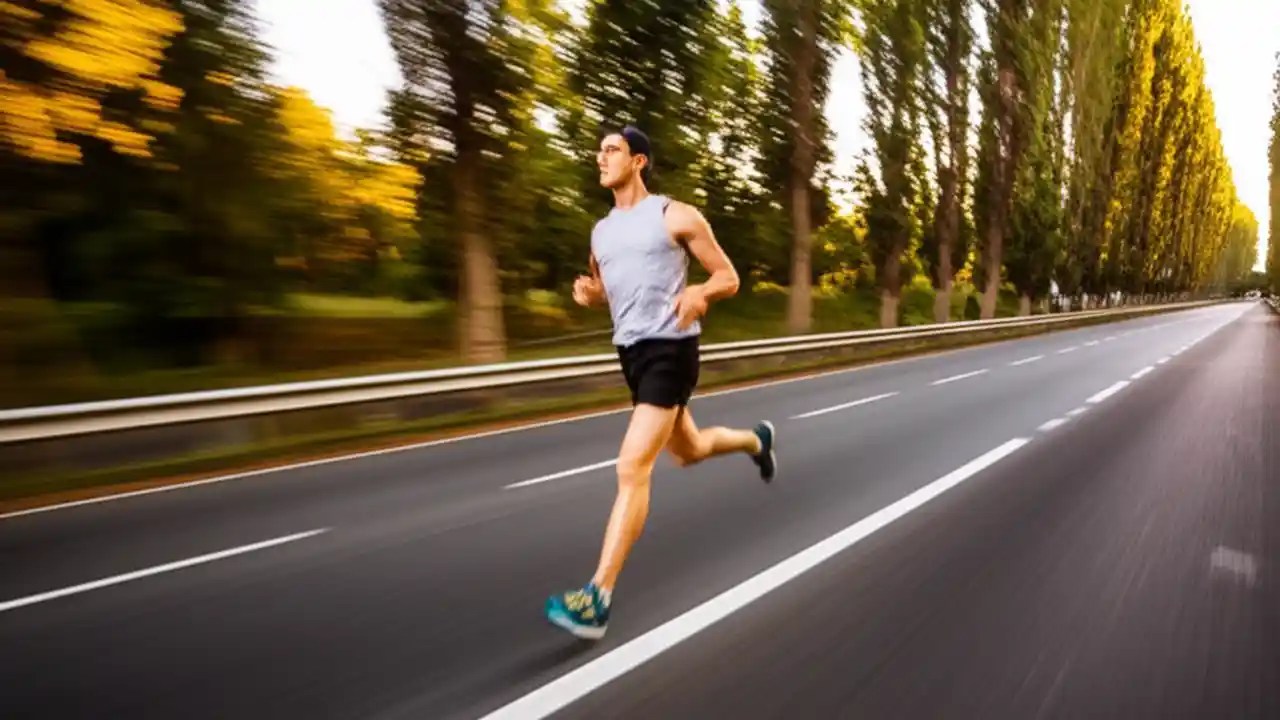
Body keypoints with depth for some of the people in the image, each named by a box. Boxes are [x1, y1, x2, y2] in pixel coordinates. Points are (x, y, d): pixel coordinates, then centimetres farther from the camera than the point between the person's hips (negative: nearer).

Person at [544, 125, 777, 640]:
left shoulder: (676, 216, -4)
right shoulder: (601, 231, 14)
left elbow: (728, 278, -1)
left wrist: (698, 293, -24)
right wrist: (587, 293, 0)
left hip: (671, 350, -8)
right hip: (631, 353, 8)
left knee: (632, 468, -17)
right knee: (687, 452, 24)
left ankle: (598, 599, -14)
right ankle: (756, 440, 55)